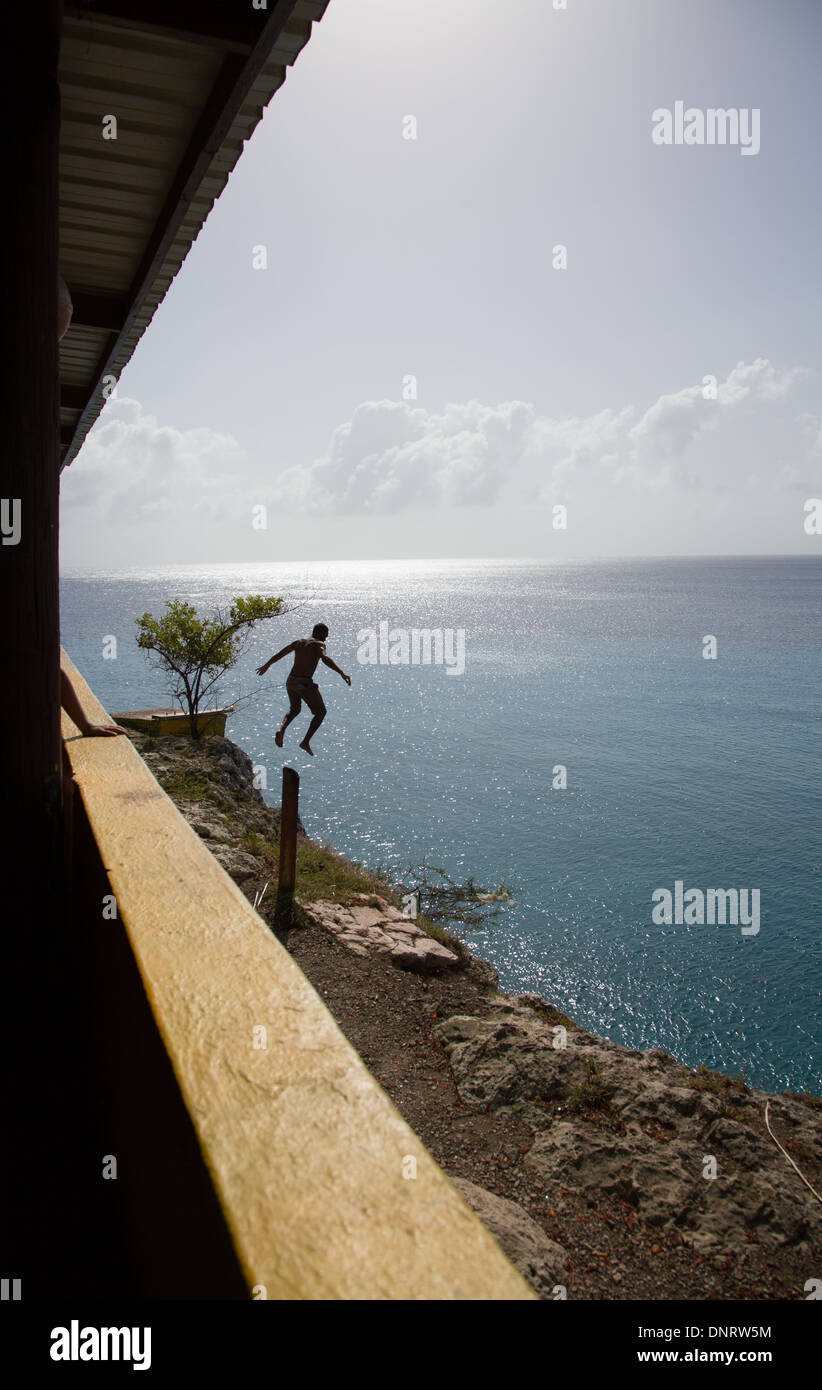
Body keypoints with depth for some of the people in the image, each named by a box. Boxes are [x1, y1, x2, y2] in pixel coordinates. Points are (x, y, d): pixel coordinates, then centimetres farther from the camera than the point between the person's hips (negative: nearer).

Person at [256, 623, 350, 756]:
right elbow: (325, 658, -25)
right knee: (321, 712, 11)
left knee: (294, 710, 30)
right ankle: (306, 742, 3)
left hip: (291, 681, 7)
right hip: (305, 683, -7)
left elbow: (279, 654, 24)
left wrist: (266, 666, 39)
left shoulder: (299, 641, 15)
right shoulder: (319, 644, -4)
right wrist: (342, 673, -34)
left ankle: (281, 729, 2)